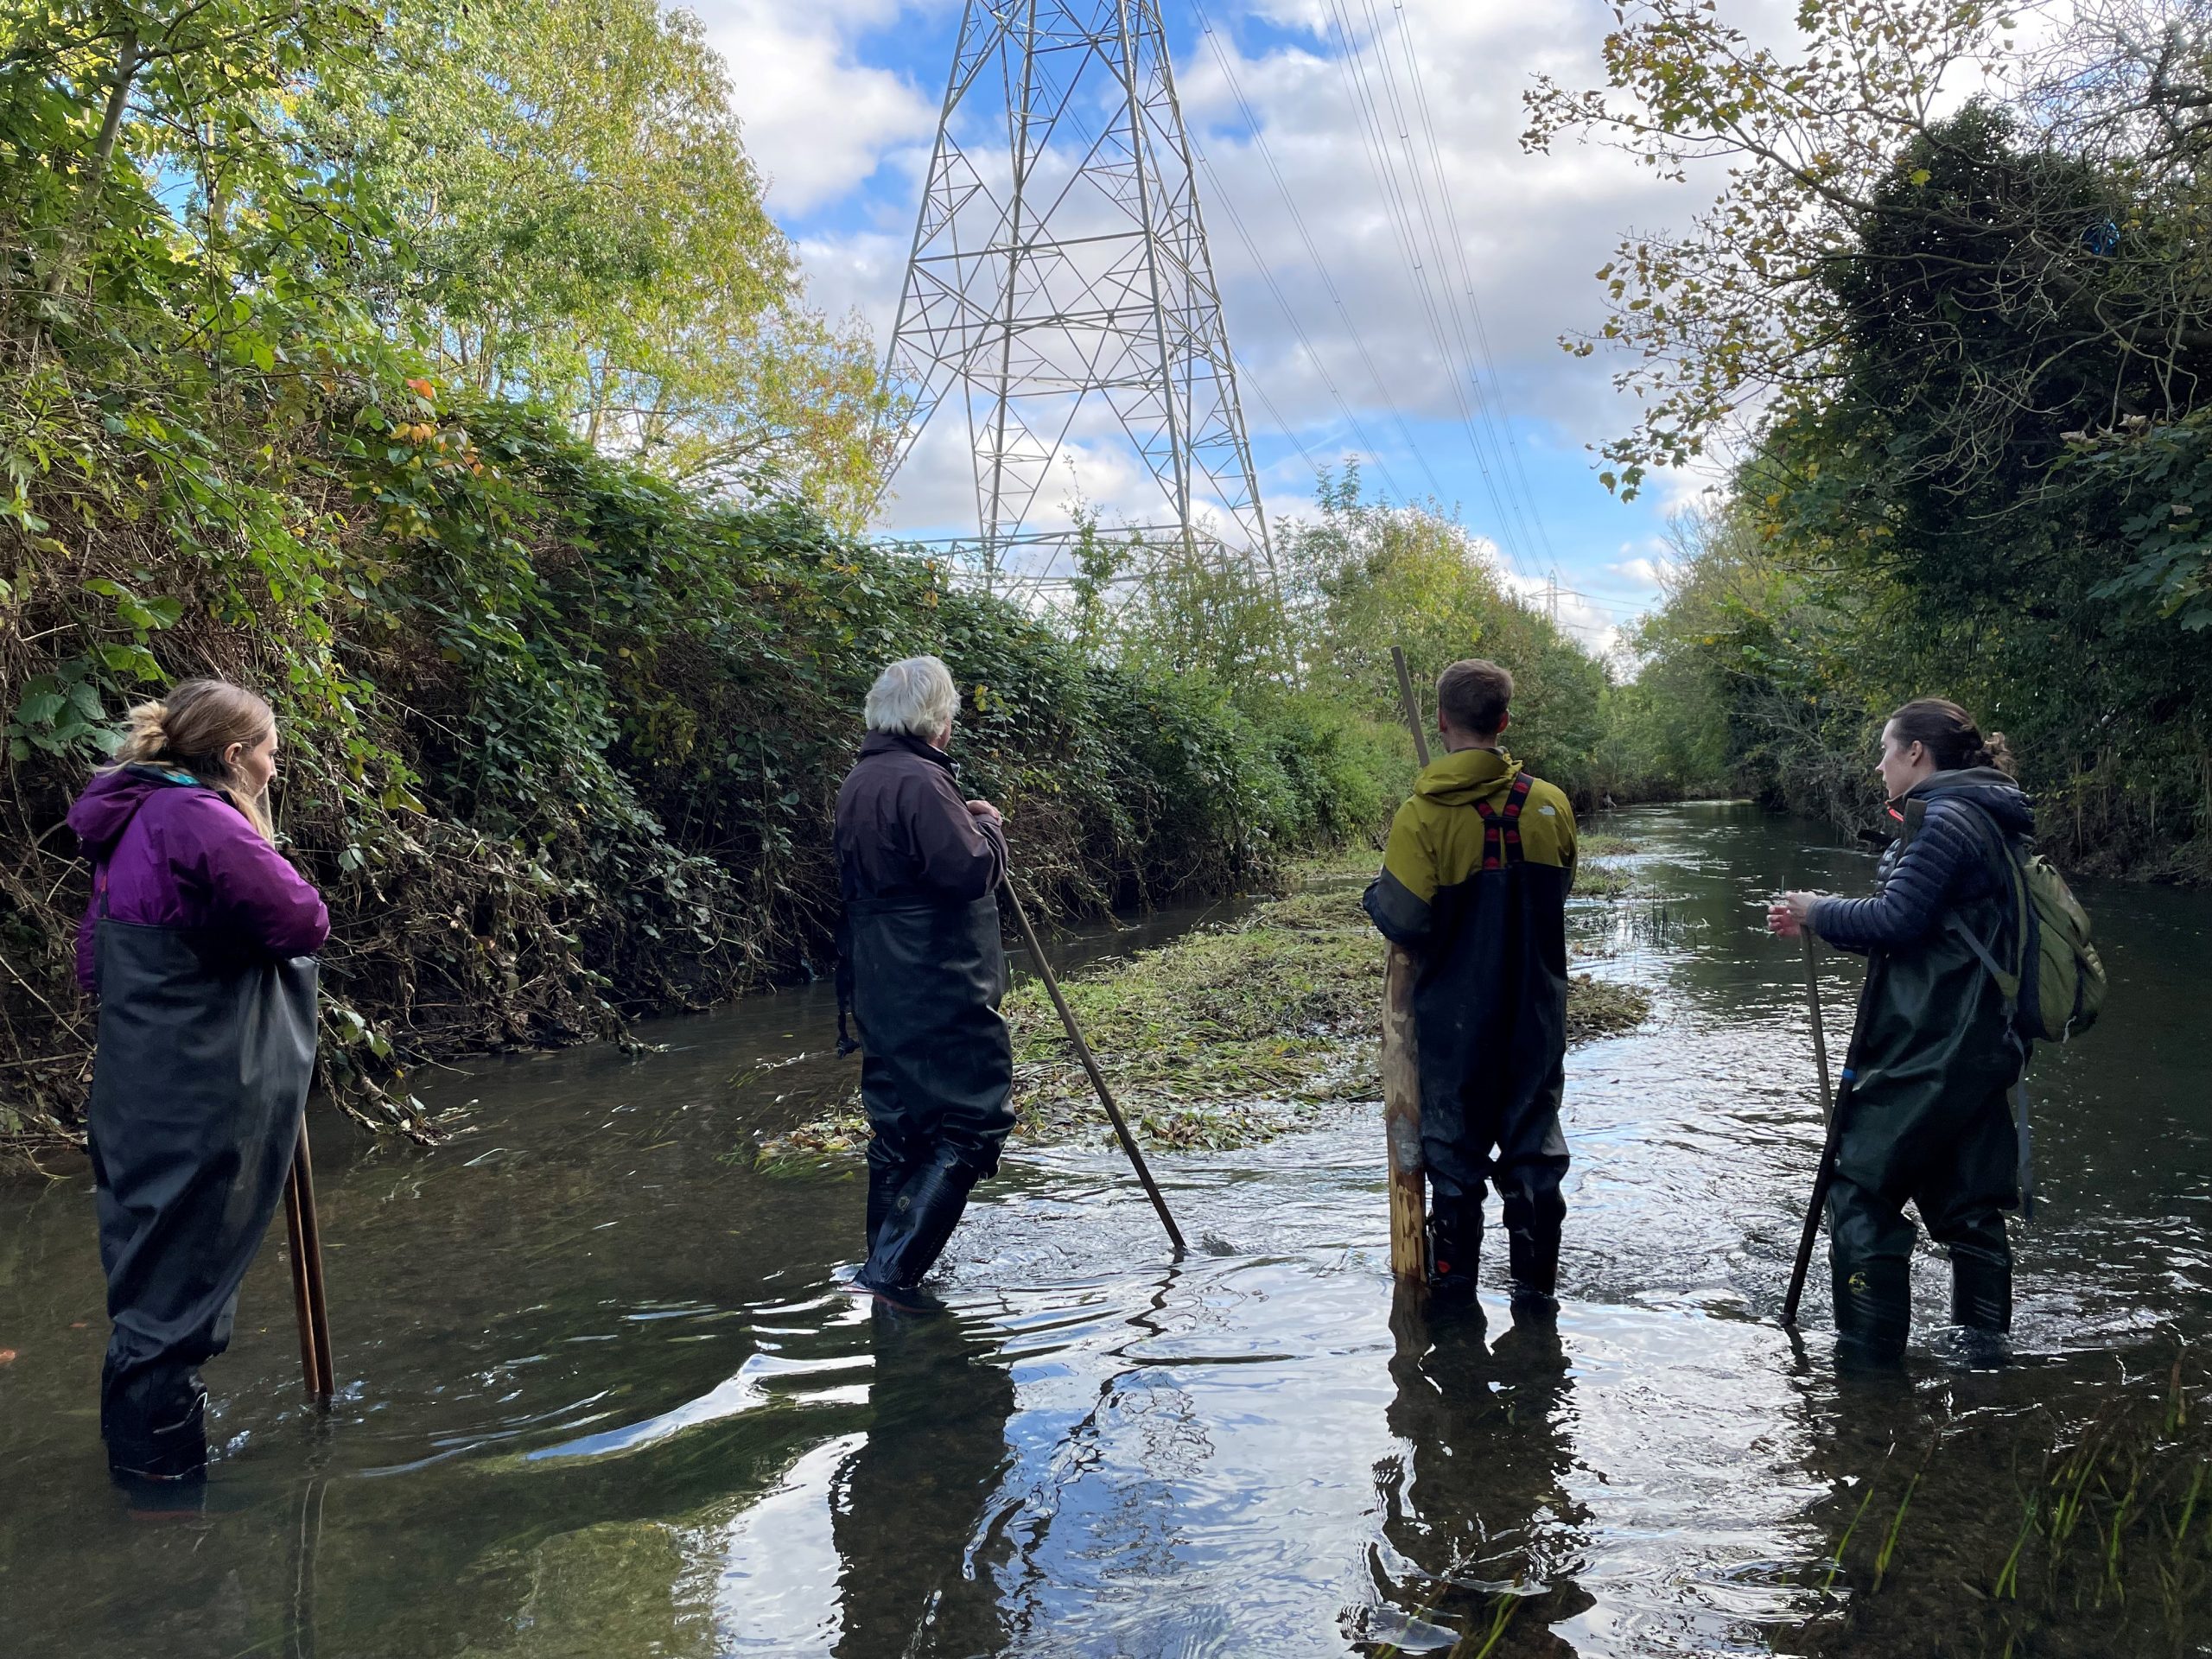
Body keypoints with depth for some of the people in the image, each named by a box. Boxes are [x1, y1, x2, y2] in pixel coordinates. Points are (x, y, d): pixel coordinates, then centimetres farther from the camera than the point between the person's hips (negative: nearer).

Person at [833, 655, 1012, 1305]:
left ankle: (888, 1271, 24)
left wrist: (963, 822, 18)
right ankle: (891, 1271, -10)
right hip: (938, 989, -10)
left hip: (881, 985, 10)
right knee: (975, 1120, -6)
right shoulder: (919, 782, -17)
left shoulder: (859, 782, 14)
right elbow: (973, 870, -22)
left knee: (900, 1125, 16)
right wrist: (986, 824, -1)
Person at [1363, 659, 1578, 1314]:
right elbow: (1557, 893, 10)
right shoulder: (1548, 803, -4)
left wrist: (1374, 896, 2)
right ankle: (1536, 1286, 19)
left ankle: (1454, 1280, 22)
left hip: (1455, 1014, -3)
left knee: (1453, 1144, 12)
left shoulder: (1422, 815, -17)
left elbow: (1405, 920, -19)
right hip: (1536, 1011, 3)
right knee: (1534, 1143, 13)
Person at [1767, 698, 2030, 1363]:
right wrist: (1817, 925, 15)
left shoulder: (1943, 818, -13)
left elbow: (1895, 920, -20)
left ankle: (1869, 1356, 4)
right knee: (1969, 1206, 15)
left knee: (1860, 1194, -1)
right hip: (1978, 1049, 10)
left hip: (1924, 1052, -10)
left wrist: (1820, 910, -3)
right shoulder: (1986, 821, 18)